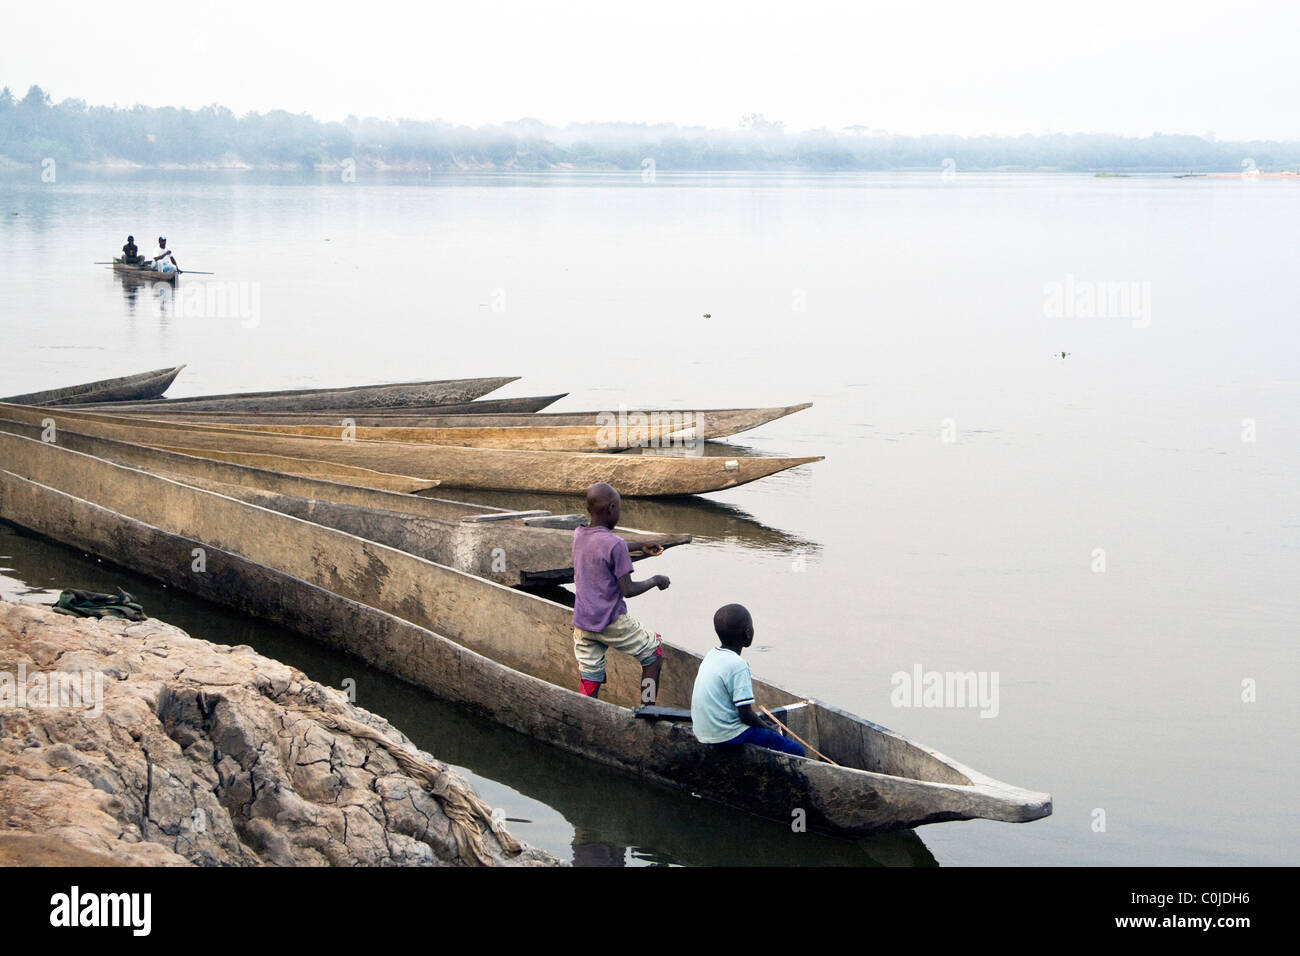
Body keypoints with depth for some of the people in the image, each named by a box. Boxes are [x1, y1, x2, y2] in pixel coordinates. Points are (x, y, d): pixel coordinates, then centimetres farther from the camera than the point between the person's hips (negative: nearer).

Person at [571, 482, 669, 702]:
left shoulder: (578, 535, 5)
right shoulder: (615, 545, -18)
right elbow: (628, 590, -16)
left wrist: (640, 545, 34)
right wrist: (656, 581, 0)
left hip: (582, 624, 6)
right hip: (612, 623, -6)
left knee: (590, 680, 8)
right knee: (653, 654, 15)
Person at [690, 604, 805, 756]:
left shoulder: (711, 656, 7)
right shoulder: (738, 665, -20)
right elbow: (745, 714, -20)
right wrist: (769, 729, -3)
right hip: (727, 736, -9)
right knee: (796, 751, -6)